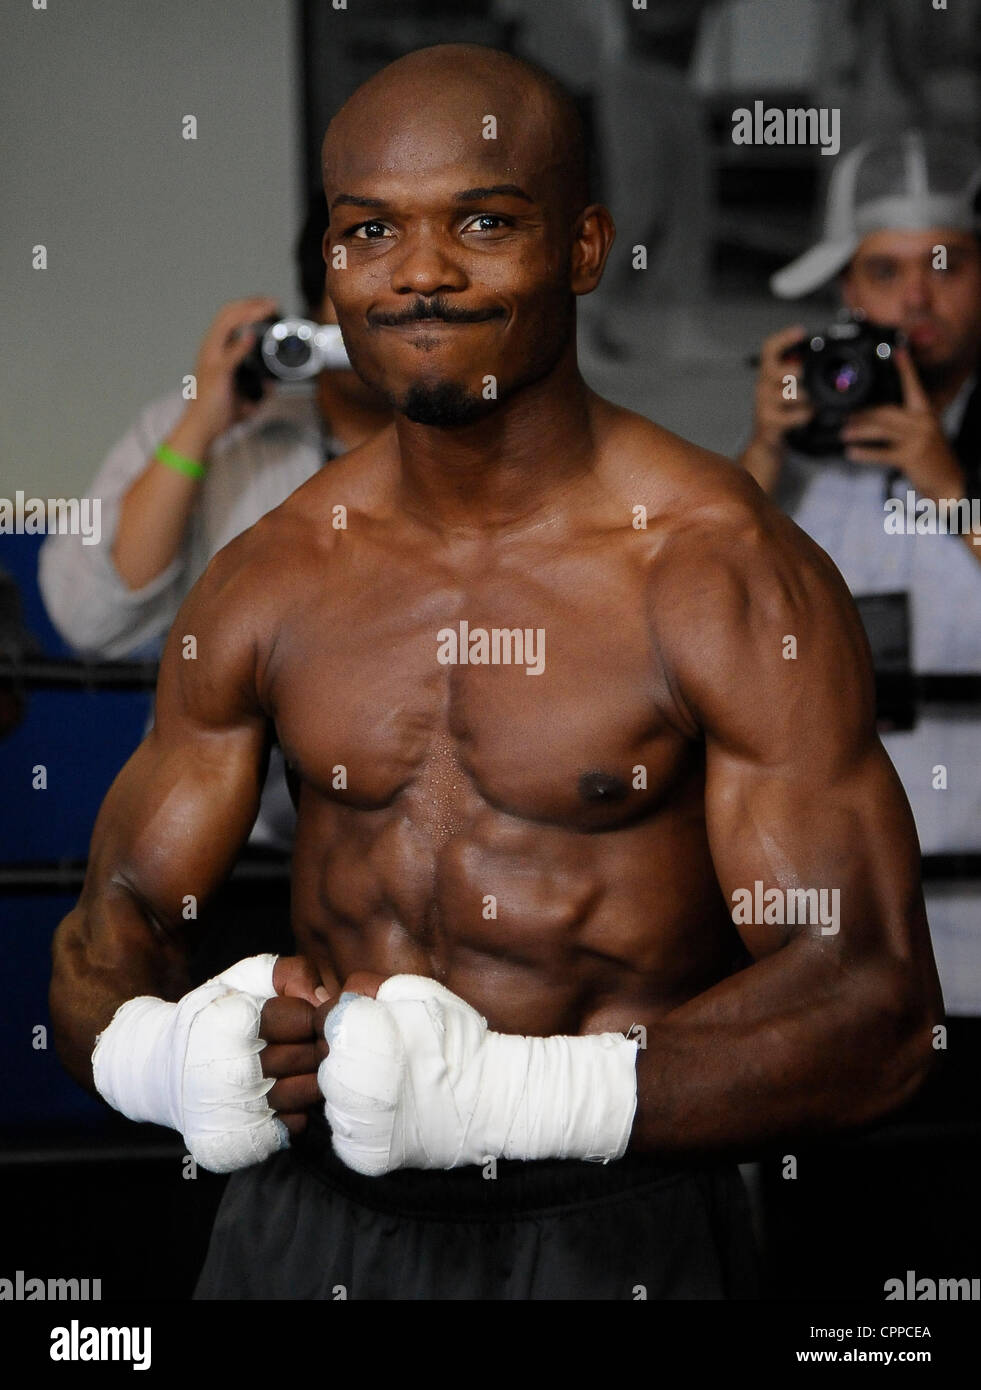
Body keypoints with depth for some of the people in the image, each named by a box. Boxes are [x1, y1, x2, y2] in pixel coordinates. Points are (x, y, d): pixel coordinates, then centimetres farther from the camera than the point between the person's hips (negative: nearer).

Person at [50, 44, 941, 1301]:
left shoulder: (725, 574, -12)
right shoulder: (268, 580, 3)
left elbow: (876, 1005, -17)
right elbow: (114, 915, 7)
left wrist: (509, 1093, -29)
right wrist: (168, 1057, -17)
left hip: (607, 1234, -3)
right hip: (306, 1221, 4)